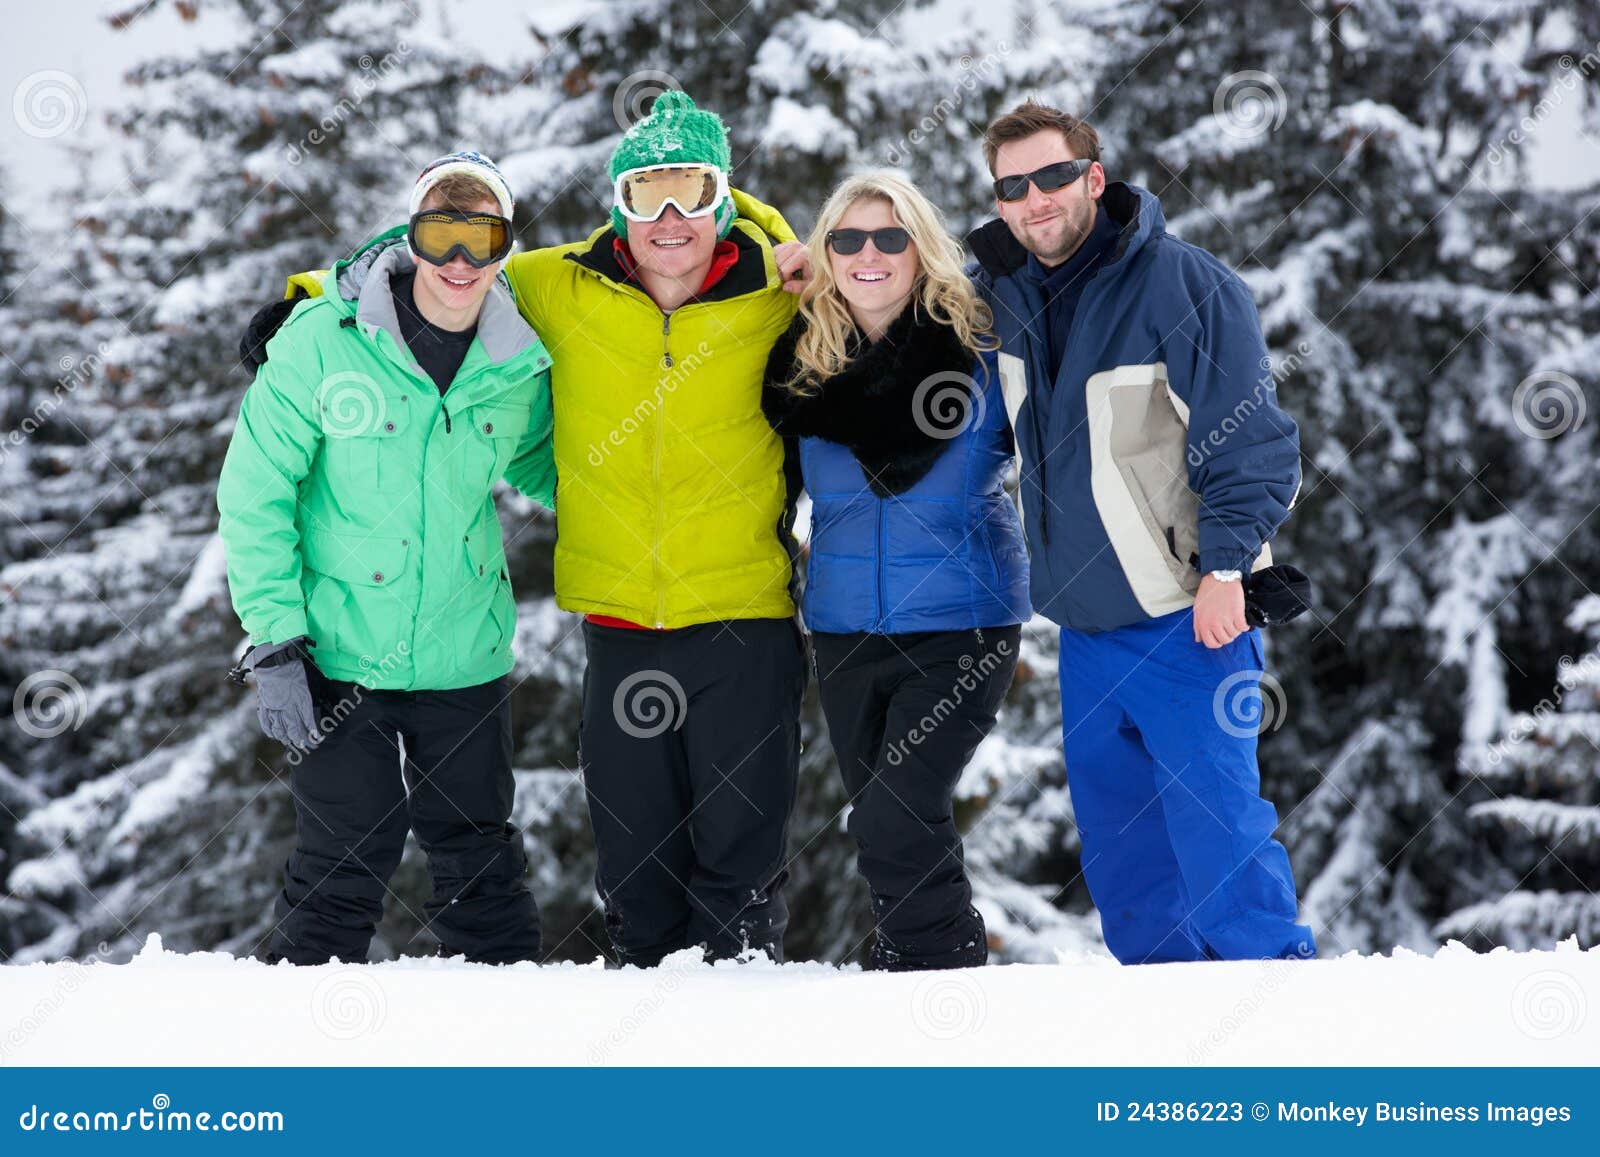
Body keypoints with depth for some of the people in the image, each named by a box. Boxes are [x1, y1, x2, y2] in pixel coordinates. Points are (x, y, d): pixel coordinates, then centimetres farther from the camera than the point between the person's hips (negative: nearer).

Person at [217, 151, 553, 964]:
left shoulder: (518, 366, -2)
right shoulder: (324, 341, -12)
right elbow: (253, 494, -9)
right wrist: (274, 642, -12)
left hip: (464, 658, 3)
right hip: (341, 654, -3)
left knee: (479, 860, 14)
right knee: (342, 865, 1)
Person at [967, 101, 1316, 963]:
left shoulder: (1181, 284, -13)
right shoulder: (1002, 294, 6)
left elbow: (1253, 440, -13)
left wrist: (1224, 568, -17)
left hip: (1186, 618, -7)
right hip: (1082, 624, 7)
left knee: (1212, 821, -9)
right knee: (1115, 834, 11)